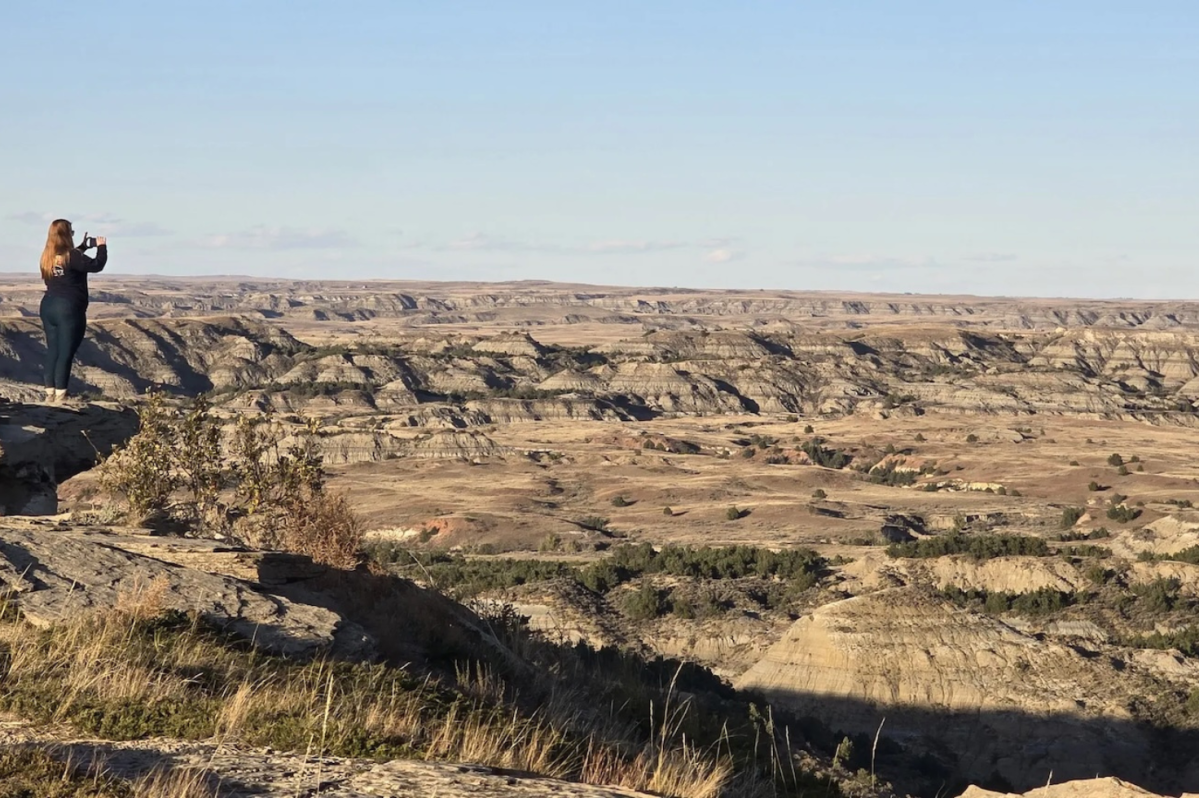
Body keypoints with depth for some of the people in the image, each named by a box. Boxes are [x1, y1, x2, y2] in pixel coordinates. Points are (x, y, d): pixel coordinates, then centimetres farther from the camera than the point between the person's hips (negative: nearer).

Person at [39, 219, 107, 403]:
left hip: (48, 306, 8)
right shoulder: (70, 255, -16)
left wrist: (84, 246, 28)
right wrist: (101, 247, -1)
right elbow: (96, 265, -16)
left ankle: (50, 393, 11)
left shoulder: (47, 257, 8)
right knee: (66, 353, -4)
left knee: (52, 351, 11)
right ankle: (60, 396, -5)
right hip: (69, 309, -8)